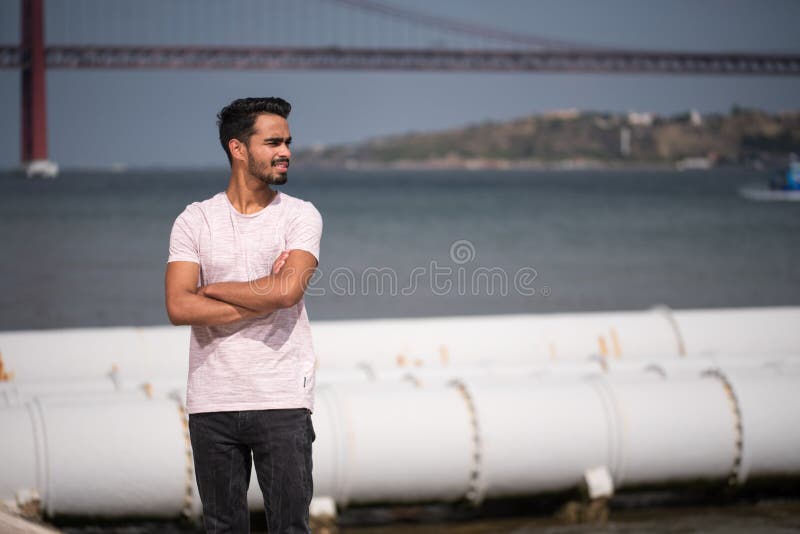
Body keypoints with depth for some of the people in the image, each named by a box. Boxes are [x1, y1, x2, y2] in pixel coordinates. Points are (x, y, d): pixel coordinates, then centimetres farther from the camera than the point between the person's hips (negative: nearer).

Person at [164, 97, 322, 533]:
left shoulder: (300, 216, 2)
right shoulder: (194, 221, 5)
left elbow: (287, 290, -16)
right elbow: (179, 308, -8)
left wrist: (211, 289, -5)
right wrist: (263, 298, -10)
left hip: (282, 400, -1)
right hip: (212, 402, 2)